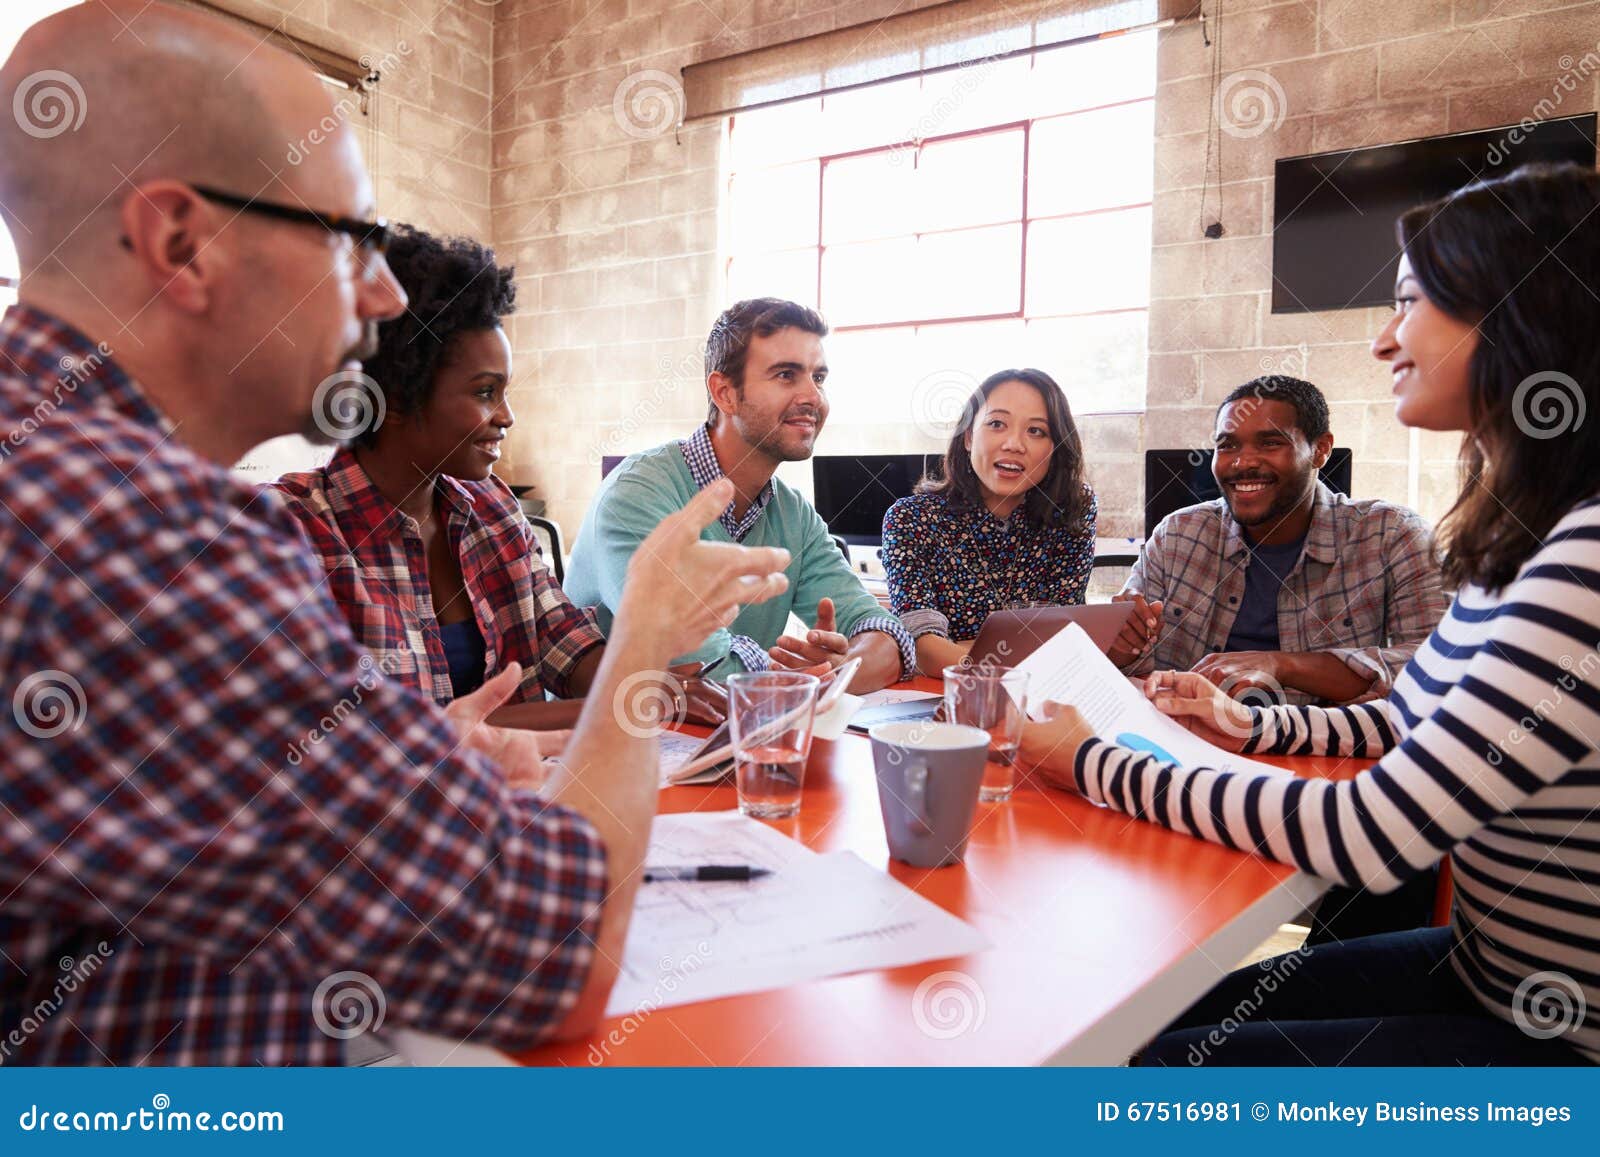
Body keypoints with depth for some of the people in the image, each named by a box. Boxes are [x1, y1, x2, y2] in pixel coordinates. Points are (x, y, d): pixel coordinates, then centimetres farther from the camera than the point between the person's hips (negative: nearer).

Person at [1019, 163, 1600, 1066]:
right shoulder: (1516, 535, 4)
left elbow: (1366, 836, -29)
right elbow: (1407, 724, 17)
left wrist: (1094, 765, -20)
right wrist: (1252, 726, 2)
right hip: (1485, 968, 8)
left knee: (1174, 1061, -6)